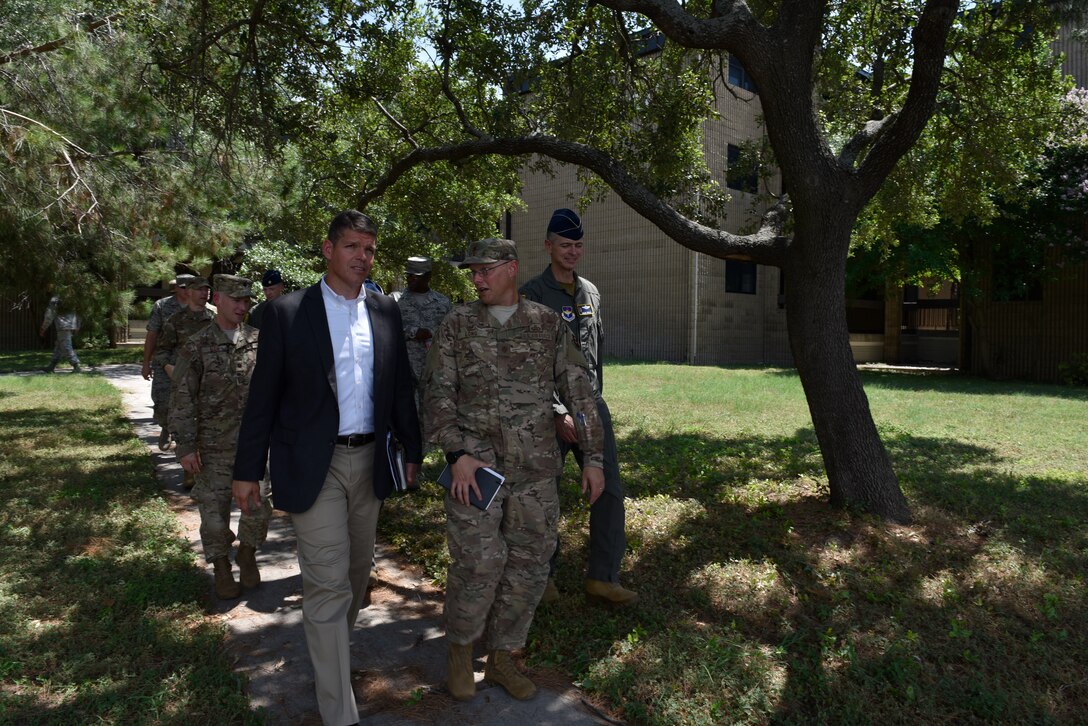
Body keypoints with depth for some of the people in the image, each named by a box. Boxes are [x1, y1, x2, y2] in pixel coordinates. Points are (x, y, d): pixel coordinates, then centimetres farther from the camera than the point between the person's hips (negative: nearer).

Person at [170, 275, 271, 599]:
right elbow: (182, 399, -4)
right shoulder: (197, 346, -3)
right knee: (214, 510, 6)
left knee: (259, 505, 4)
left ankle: (247, 553, 30)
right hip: (213, 447, -2)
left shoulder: (258, 341, 4)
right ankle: (222, 567, 26)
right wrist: (186, 446, -7)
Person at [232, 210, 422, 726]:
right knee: (327, 583, -3)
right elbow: (263, 396, -4)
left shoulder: (386, 312, 5)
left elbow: (400, 387, 11)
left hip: (369, 461, 5)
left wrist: (412, 449, 12)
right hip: (314, 465, -4)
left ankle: (333, 651, 45)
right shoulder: (287, 313, -6)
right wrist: (247, 469, -2)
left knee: (358, 571, 19)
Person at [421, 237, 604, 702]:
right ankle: (459, 650, 22)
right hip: (476, 464, -2)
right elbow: (437, 393, -2)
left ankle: (501, 659, 26)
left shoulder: (548, 325, 6)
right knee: (478, 562, -6)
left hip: (536, 470, 2)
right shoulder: (457, 325, 3)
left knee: (528, 565, 7)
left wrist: (593, 457, 3)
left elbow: (578, 392, 6)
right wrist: (457, 453, -14)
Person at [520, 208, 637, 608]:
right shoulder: (532, 294, -7)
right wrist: (559, 413, -16)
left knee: (609, 490, 3)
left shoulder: (591, 292, 13)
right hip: (550, 408, -5)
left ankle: (603, 577, 15)